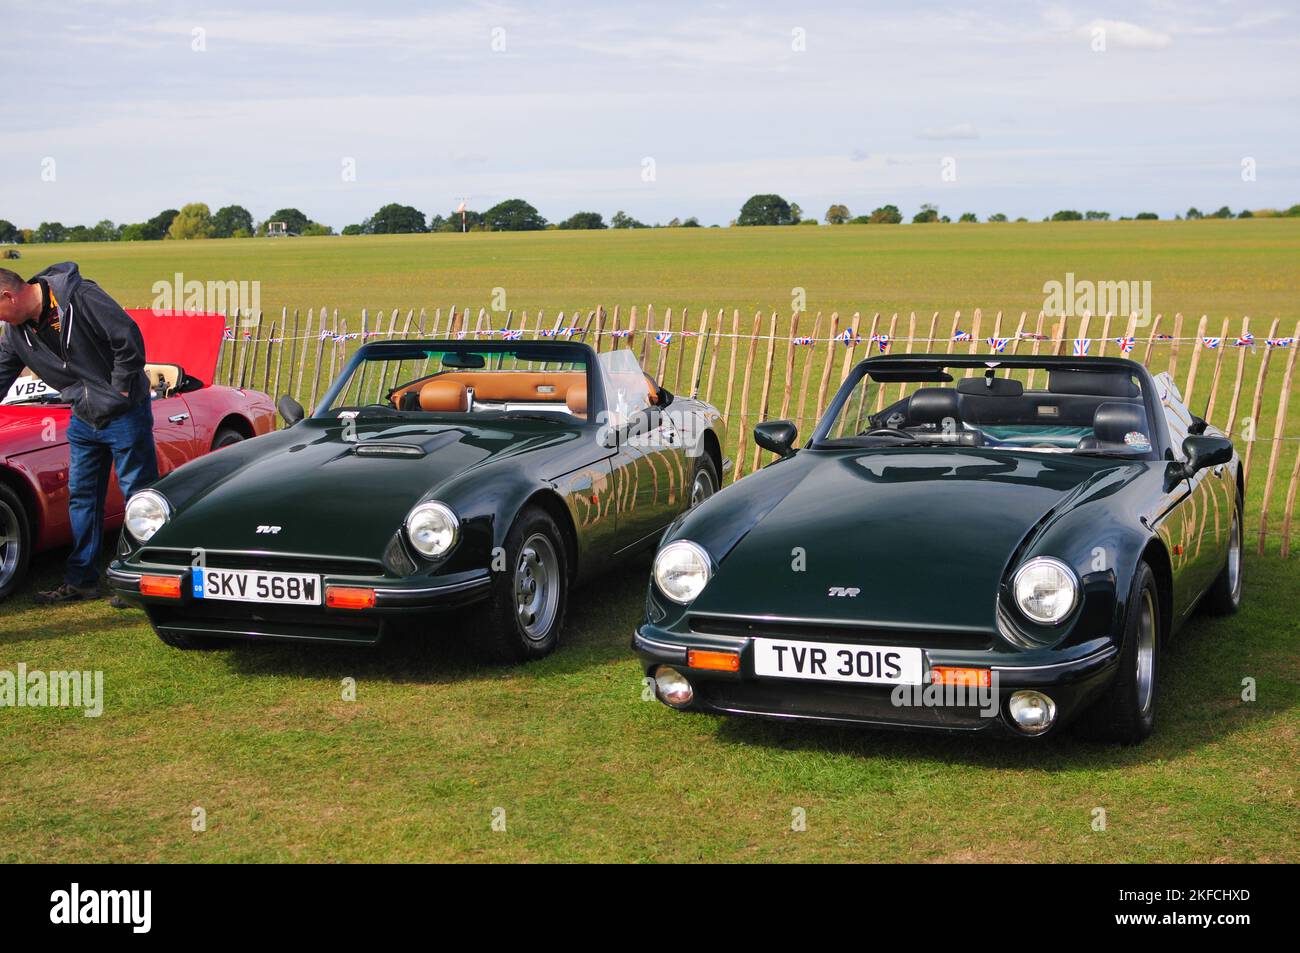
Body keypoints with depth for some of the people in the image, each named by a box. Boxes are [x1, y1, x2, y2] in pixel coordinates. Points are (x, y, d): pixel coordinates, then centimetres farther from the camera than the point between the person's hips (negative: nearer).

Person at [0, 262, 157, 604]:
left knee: (139, 495, 0)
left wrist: (120, 390, -16)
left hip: (125, 414, -7)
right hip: (83, 422, 8)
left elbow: (129, 338, -22)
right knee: (81, 498, 11)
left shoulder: (79, 297, -21)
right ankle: (81, 581, 19)